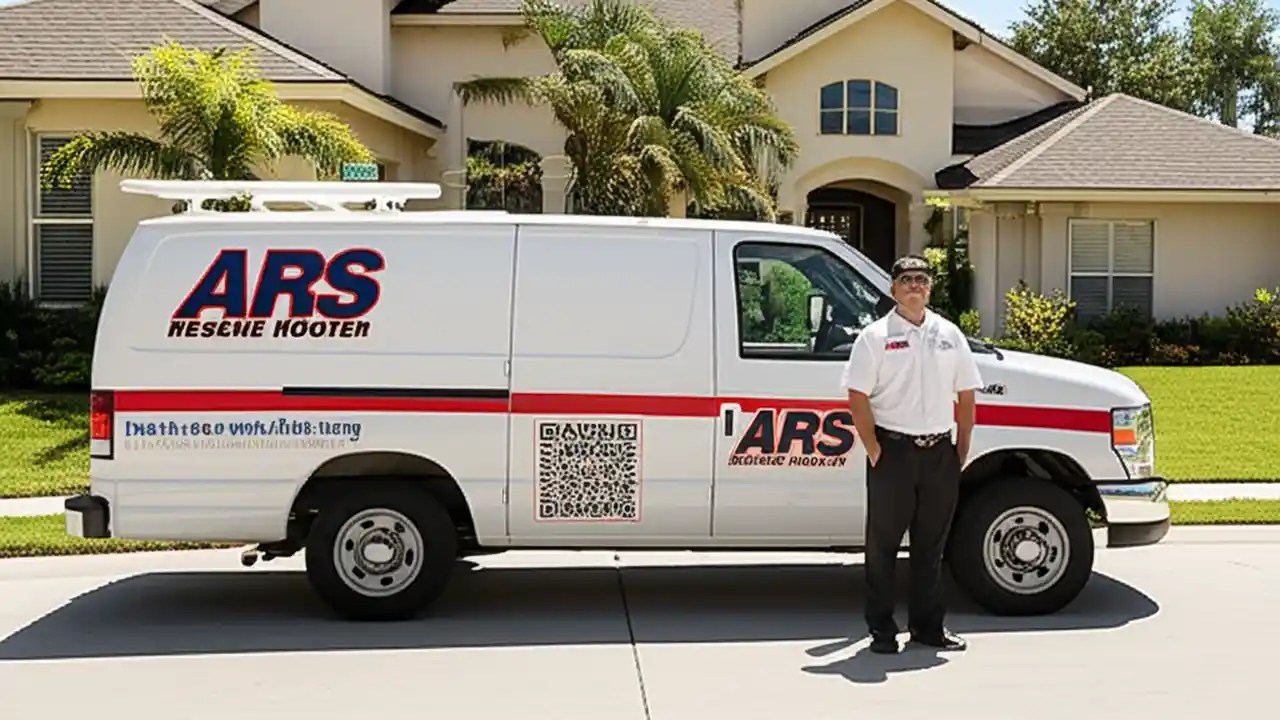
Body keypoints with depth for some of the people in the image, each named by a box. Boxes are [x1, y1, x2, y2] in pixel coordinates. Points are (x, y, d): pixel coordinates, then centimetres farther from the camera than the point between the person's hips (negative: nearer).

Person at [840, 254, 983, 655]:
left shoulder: (949, 335, 11)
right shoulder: (875, 336, -2)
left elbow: (965, 395, 14)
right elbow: (857, 397, -6)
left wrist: (962, 449, 8)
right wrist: (874, 450, -10)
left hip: (940, 452, 4)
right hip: (893, 451, -4)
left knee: (932, 543, 11)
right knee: (883, 542, 2)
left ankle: (928, 625, 21)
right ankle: (881, 628, 10)